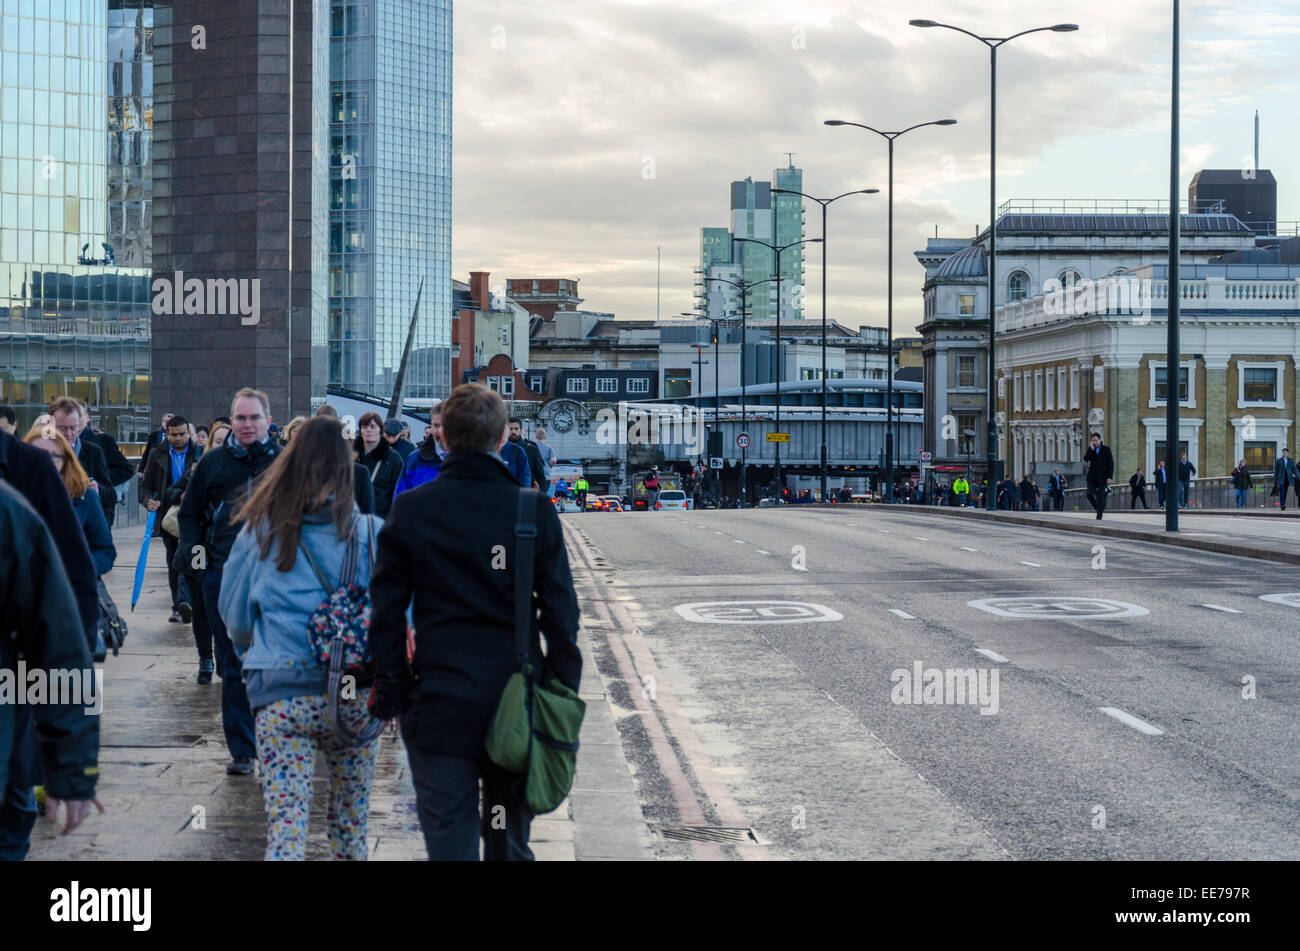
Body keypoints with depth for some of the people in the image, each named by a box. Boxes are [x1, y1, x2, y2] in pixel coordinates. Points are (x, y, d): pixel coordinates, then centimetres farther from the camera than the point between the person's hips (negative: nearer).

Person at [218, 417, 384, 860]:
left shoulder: (259, 532, 1)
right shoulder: (372, 533, -2)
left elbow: (233, 615, 12)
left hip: (280, 696, 0)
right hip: (357, 695, 1)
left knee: (285, 829, -1)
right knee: (350, 825, 15)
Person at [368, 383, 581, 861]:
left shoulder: (410, 509, -4)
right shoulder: (535, 511, -5)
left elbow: (386, 613, -1)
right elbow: (561, 613, -2)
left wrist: (391, 695, 7)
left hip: (439, 709, -1)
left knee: (449, 844, 3)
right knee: (510, 843, 16)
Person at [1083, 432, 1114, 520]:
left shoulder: (1106, 449, 3)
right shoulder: (1090, 450, 11)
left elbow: (1111, 463, -1)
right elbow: (1086, 459, -5)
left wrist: (1110, 477, -10)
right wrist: (1091, 448, -12)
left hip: (1102, 478, -3)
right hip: (1092, 477, 3)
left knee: (1101, 497, -4)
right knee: (1090, 494, -8)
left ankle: (1099, 516, -1)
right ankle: (1099, 509, 15)